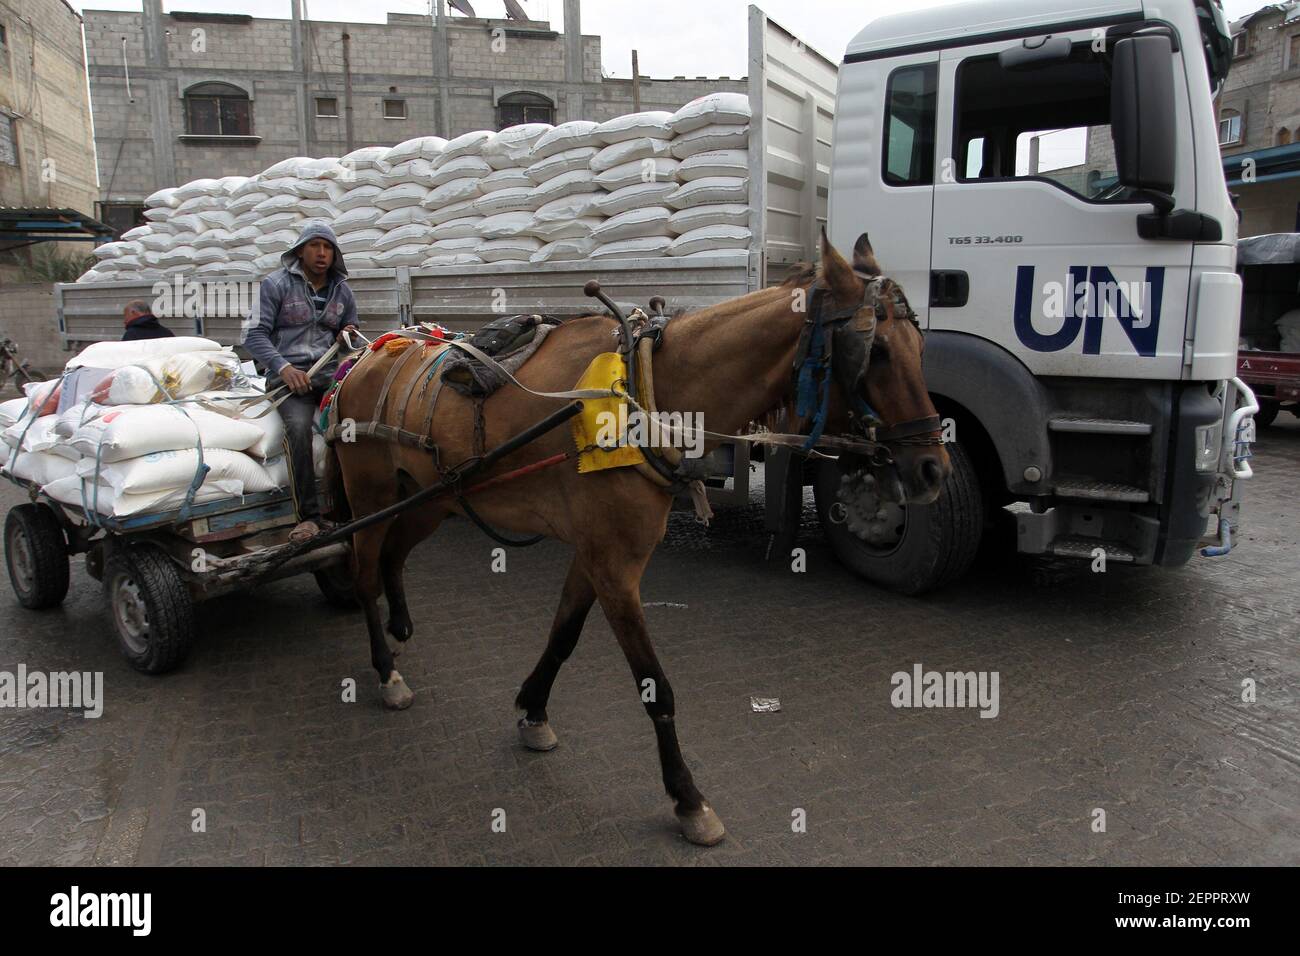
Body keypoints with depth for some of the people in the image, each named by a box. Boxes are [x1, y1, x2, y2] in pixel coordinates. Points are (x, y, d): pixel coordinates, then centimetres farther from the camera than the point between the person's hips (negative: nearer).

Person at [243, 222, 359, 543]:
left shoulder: (342, 290, 16)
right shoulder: (276, 284, 3)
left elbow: (350, 334, 29)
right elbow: (255, 334, -3)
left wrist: (349, 338, 3)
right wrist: (283, 367, -19)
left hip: (330, 372, 4)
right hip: (289, 374, -3)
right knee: (298, 427, -32)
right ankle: (309, 516, -24)